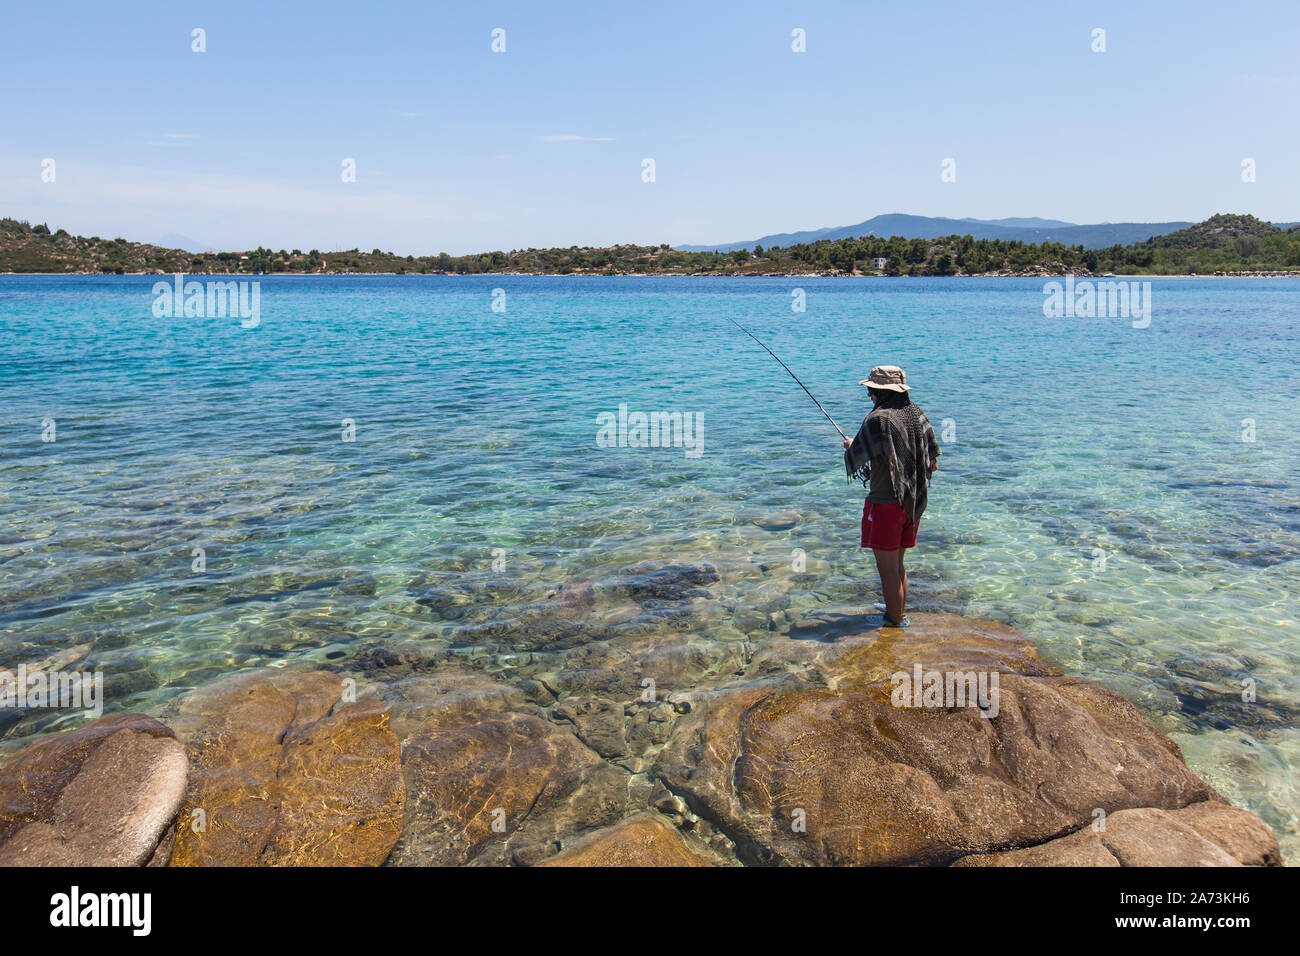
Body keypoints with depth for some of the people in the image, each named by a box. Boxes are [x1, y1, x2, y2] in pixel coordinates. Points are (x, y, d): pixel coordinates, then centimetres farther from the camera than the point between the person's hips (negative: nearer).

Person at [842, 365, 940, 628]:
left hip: (886, 503, -8)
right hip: (915, 502, 8)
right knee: (897, 563, 22)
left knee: (887, 567, 3)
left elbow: (852, 462, -13)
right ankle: (899, 611, 34)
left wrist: (849, 446, 9)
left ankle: (896, 621, 11)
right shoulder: (916, 412, 6)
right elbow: (934, 462, 11)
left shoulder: (878, 420, -17)